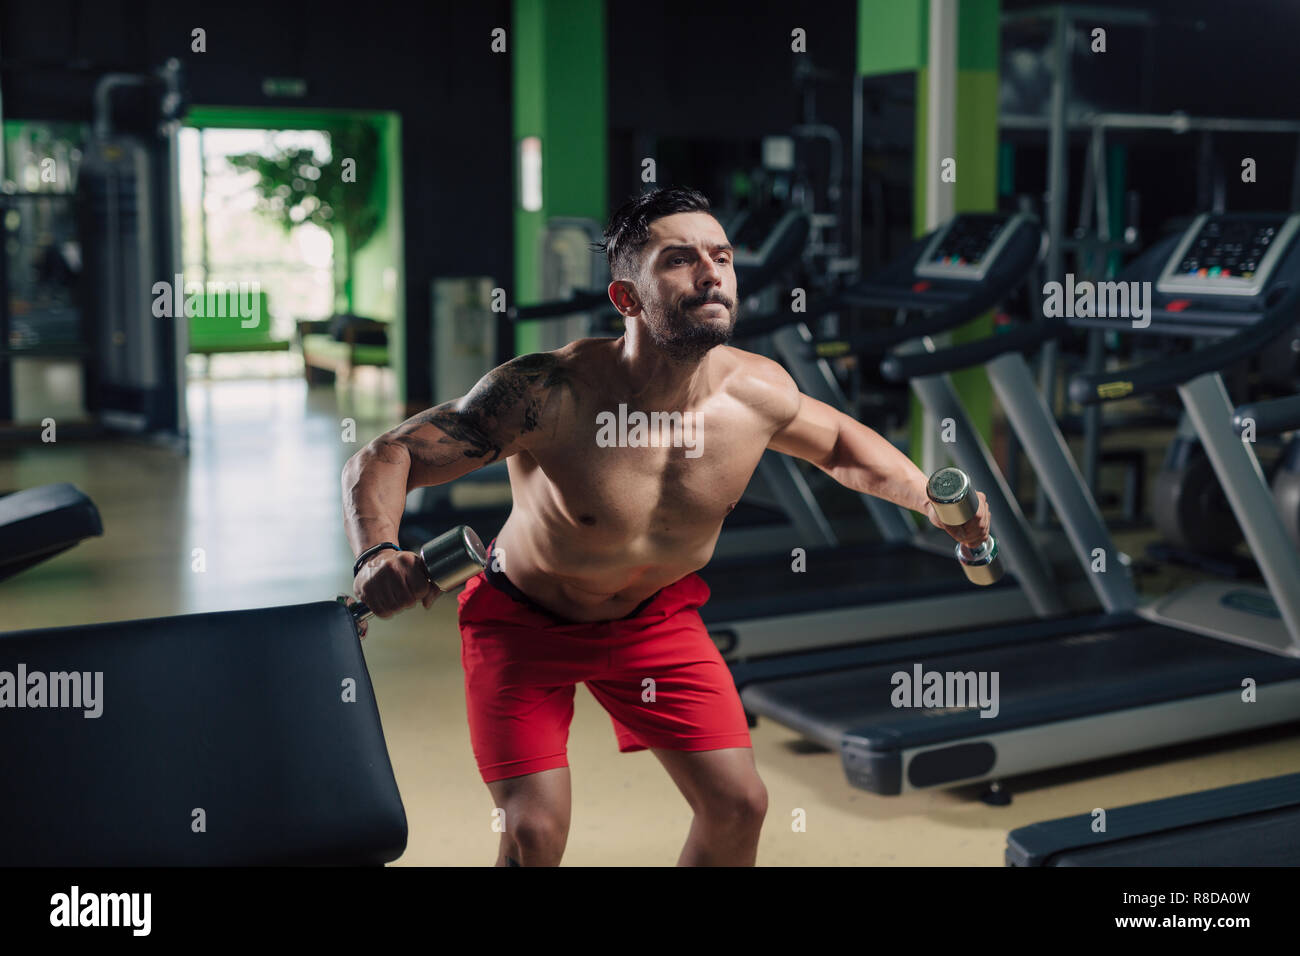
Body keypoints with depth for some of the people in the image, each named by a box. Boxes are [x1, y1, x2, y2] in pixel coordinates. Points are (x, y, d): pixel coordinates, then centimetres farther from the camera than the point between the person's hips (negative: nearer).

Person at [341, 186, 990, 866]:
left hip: (656, 615, 4)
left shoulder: (760, 392, -19)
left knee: (738, 805, 3)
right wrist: (377, 556, -51)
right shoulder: (547, 394, -34)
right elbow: (383, 459, -31)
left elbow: (838, 442, 5)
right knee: (535, 833, -14)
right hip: (524, 619, -4)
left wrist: (928, 499, -10)